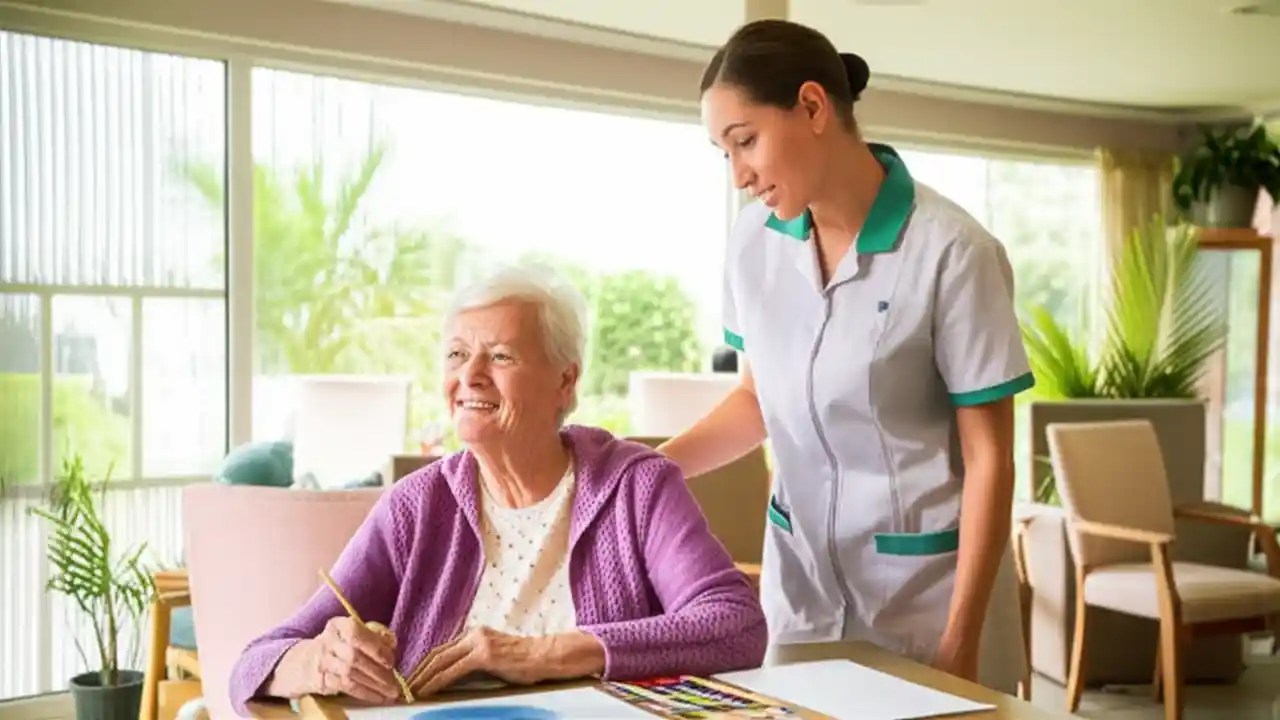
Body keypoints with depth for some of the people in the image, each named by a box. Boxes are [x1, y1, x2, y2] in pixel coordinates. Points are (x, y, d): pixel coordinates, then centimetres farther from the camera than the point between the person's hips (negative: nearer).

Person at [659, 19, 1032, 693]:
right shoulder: (754, 238, -2)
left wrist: (960, 643, -14)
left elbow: (987, 459, -13)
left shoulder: (951, 252, -18)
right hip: (798, 576, 5)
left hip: (924, 585, -4)